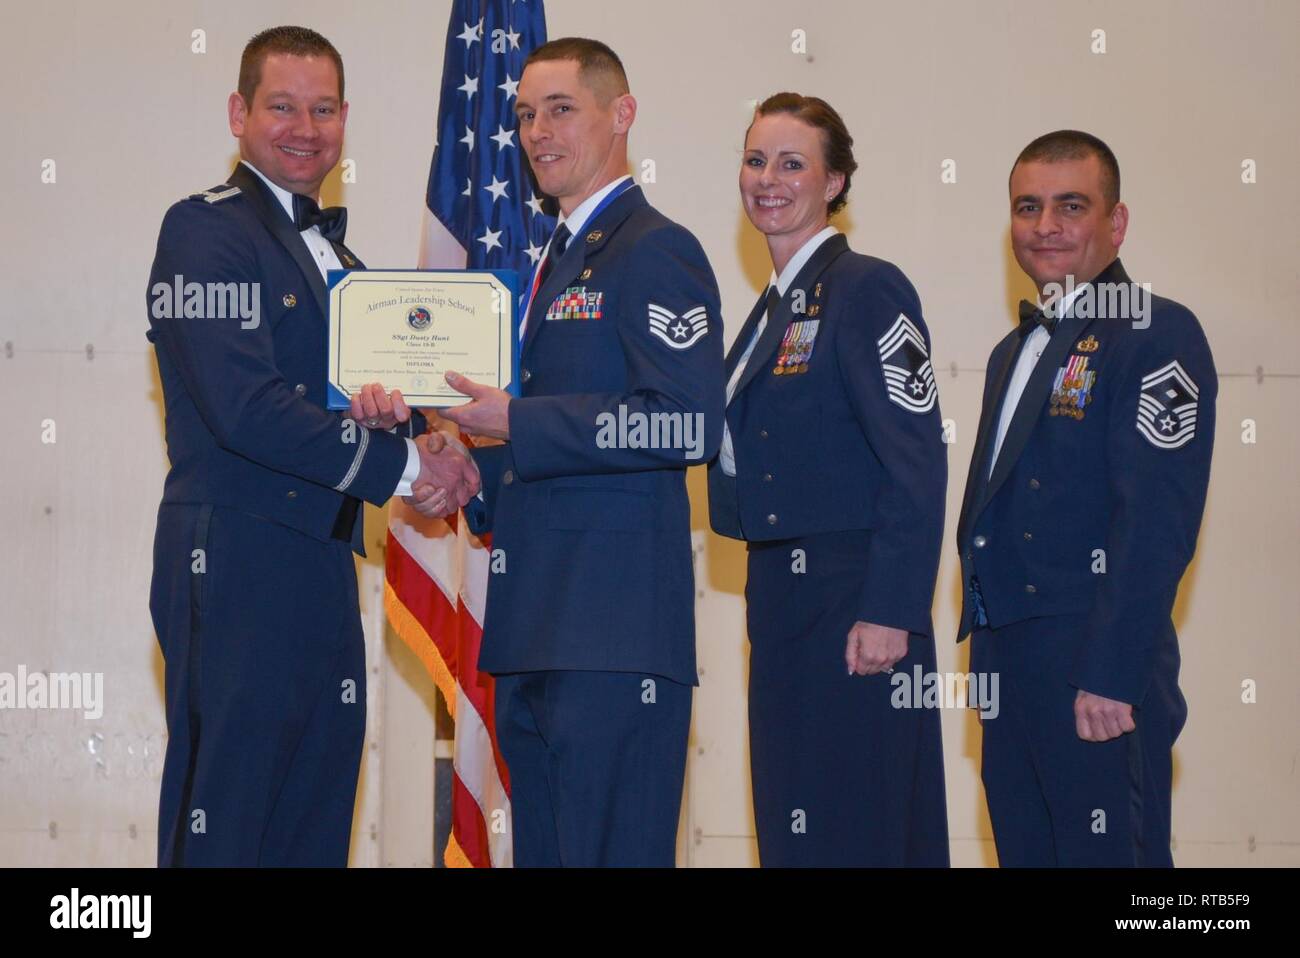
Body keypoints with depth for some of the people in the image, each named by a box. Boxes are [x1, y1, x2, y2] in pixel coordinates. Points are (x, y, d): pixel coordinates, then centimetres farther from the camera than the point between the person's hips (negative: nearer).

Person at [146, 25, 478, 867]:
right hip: (237, 567, -9)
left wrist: (389, 412, -4)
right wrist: (403, 461, -12)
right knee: (222, 829, -7)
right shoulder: (206, 230, -6)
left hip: (322, 575, 9)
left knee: (317, 827, 9)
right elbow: (244, 408, -17)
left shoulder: (335, 255, 22)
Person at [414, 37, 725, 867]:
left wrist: (516, 422, -18)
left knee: (612, 848, -9)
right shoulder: (558, 262, 22)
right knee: (542, 848, 12)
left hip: (613, 631, -10)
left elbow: (688, 423, -20)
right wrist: (475, 476, 11)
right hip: (536, 627, 10)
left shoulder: (656, 252, -8)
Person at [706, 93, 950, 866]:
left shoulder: (867, 289, -10)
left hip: (853, 601, -9)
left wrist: (888, 616, -21)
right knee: (788, 826, 11)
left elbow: (917, 466, -17)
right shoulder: (774, 308, 16)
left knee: (851, 831, -5)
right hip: (782, 600, 9)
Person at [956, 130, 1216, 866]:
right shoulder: (1017, 351, 19)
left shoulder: (1158, 336, -9)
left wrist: (1111, 677, -23)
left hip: (1097, 669, -8)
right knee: (1026, 851, 12)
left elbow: (1157, 522, -18)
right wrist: (989, 658, 13)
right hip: (1009, 661, 8)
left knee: (1105, 853, -6)